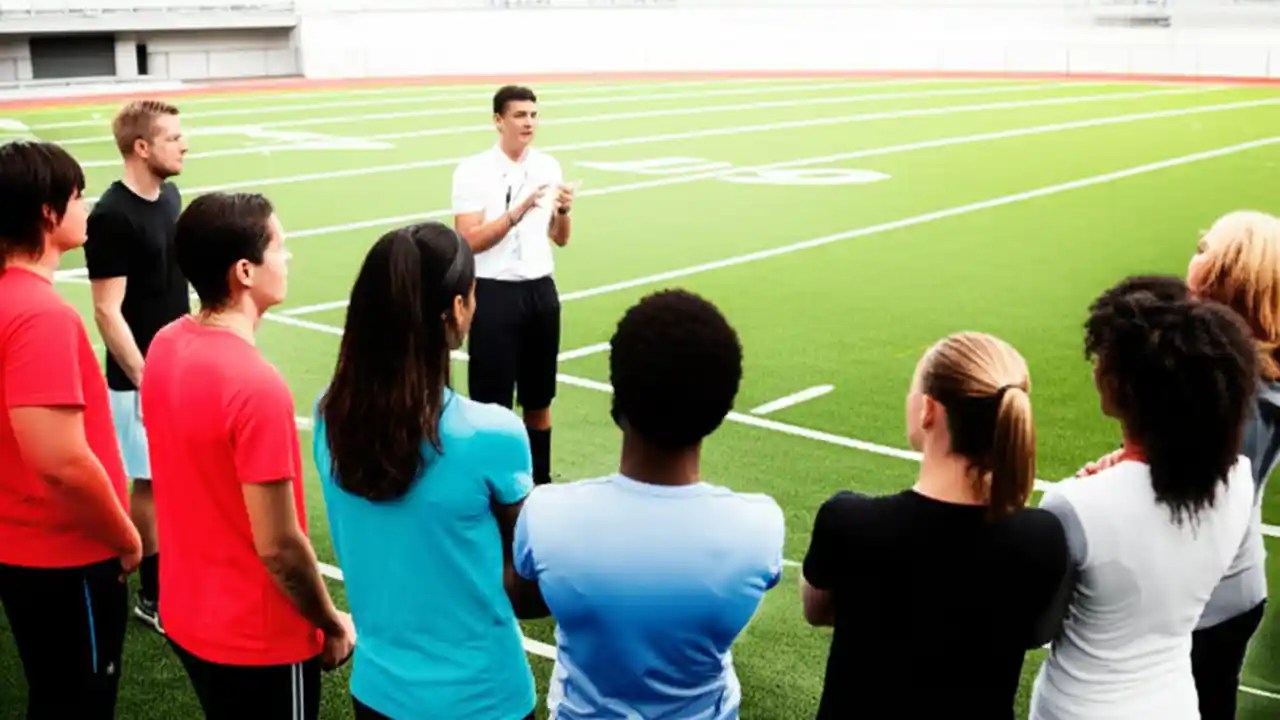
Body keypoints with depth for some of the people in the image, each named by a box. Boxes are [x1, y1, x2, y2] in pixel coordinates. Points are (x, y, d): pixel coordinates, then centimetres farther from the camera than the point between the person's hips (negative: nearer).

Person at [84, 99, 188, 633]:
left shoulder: (169, 197, 6)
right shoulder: (112, 216, -19)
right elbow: (107, 312, -19)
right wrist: (143, 379, -20)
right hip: (141, 378, -7)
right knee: (152, 484, 3)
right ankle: (154, 596, 16)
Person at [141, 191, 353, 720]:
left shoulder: (164, 347, -4)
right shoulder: (256, 386, -28)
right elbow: (278, 546, -24)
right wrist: (332, 624, -8)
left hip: (188, 616, 7)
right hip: (259, 637, -7)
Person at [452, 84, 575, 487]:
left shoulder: (548, 166, 6)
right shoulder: (472, 172, -8)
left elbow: (560, 239, 12)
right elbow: (469, 241, -16)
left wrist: (564, 211, -8)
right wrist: (518, 212, -25)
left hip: (540, 290, 5)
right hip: (495, 294, -5)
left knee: (539, 398, 13)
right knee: (492, 402, 0)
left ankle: (540, 480, 26)